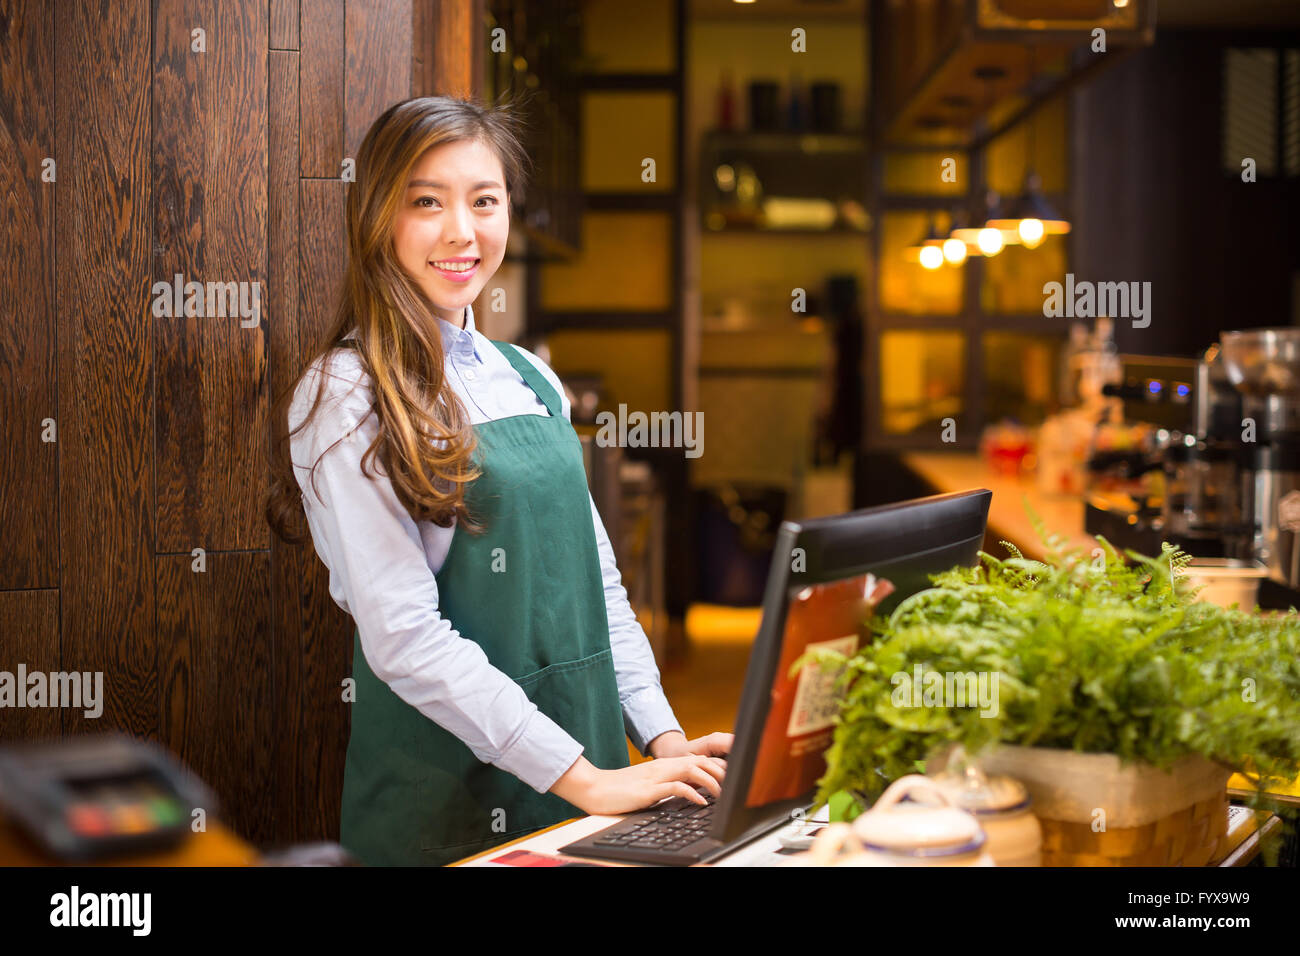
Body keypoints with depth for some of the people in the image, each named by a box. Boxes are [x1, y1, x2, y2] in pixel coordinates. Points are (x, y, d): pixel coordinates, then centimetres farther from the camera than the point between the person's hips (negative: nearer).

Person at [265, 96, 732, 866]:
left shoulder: (532, 382, 9)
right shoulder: (347, 399, -12)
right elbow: (404, 637, -18)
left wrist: (664, 736, 1)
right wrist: (581, 778, -20)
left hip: (589, 767, 6)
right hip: (446, 799, -6)